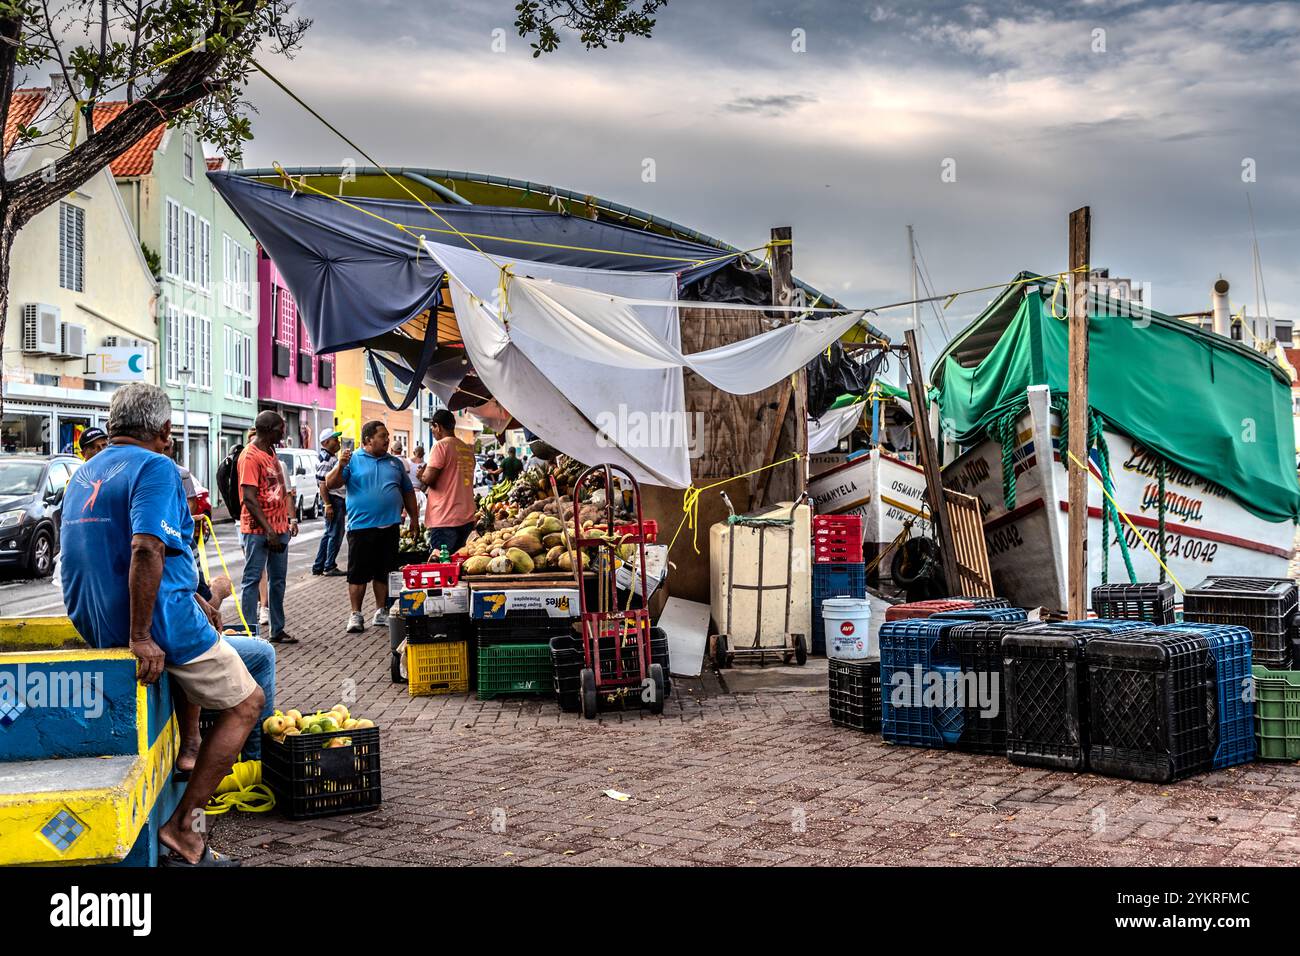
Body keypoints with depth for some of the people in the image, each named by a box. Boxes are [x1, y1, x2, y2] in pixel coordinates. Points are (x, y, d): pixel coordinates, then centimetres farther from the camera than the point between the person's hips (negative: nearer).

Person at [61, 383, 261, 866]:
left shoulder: (83, 475, 15)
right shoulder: (155, 468, -13)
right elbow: (146, 549, -28)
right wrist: (141, 636, -25)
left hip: (93, 623, 9)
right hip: (162, 620, -9)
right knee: (246, 703, 4)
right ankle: (182, 828, -5)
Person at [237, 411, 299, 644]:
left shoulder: (271, 453, 13)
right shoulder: (250, 456, -14)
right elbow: (250, 498, -19)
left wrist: (288, 520, 15)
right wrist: (268, 530, -22)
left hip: (279, 529, 9)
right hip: (258, 530, -9)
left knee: (278, 579, 13)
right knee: (252, 579, -2)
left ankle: (278, 630, 21)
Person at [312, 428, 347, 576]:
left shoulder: (332, 457, 16)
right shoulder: (326, 459, -15)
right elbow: (323, 484, -20)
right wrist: (328, 505, -24)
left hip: (340, 499, 10)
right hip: (333, 499, -10)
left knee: (329, 534, 14)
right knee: (335, 534, -4)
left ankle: (318, 567, 19)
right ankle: (330, 567, 2)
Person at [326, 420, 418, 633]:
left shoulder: (395, 463, 15)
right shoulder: (353, 460, 0)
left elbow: (408, 491, 21)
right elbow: (330, 485, -8)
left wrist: (414, 517, 16)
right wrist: (340, 466, -24)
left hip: (390, 527, 4)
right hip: (361, 526, -4)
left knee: (385, 573, 10)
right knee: (358, 574, 1)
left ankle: (381, 612, 20)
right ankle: (356, 615, 9)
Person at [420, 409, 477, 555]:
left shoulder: (441, 445, -8)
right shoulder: (468, 449, 14)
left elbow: (428, 479, -15)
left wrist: (421, 475, 6)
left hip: (444, 520, -7)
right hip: (467, 519, 7)